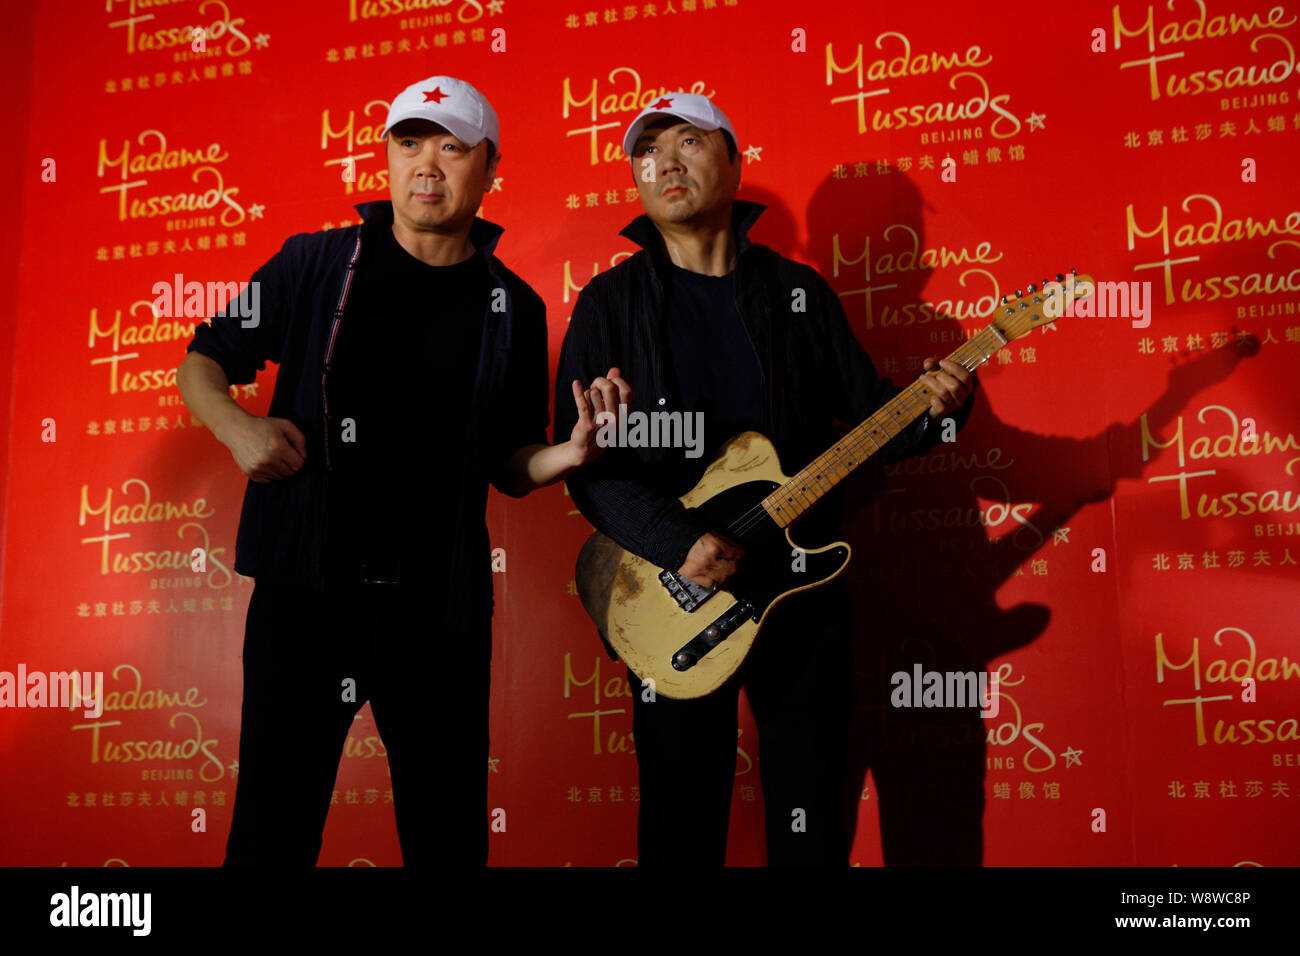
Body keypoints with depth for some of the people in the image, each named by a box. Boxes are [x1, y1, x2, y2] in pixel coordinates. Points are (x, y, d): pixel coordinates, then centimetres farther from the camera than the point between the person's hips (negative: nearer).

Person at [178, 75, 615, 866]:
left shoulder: (513, 309, 7)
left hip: (438, 602, 2)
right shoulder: (317, 264, 3)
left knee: (449, 834, 10)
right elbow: (202, 363, 9)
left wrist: (566, 456, -10)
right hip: (305, 587, -1)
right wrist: (237, 424, -12)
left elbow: (506, 466, 11)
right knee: (273, 832, 5)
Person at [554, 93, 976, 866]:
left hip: (802, 591, 2)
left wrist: (935, 408, -10)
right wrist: (674, 542, -20)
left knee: (813, 826, 10)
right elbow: (584, 457, -7)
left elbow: (868, 417, 10)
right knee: (682, 827, 9)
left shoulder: (800, 293, 8)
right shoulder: (611, 302, 1)